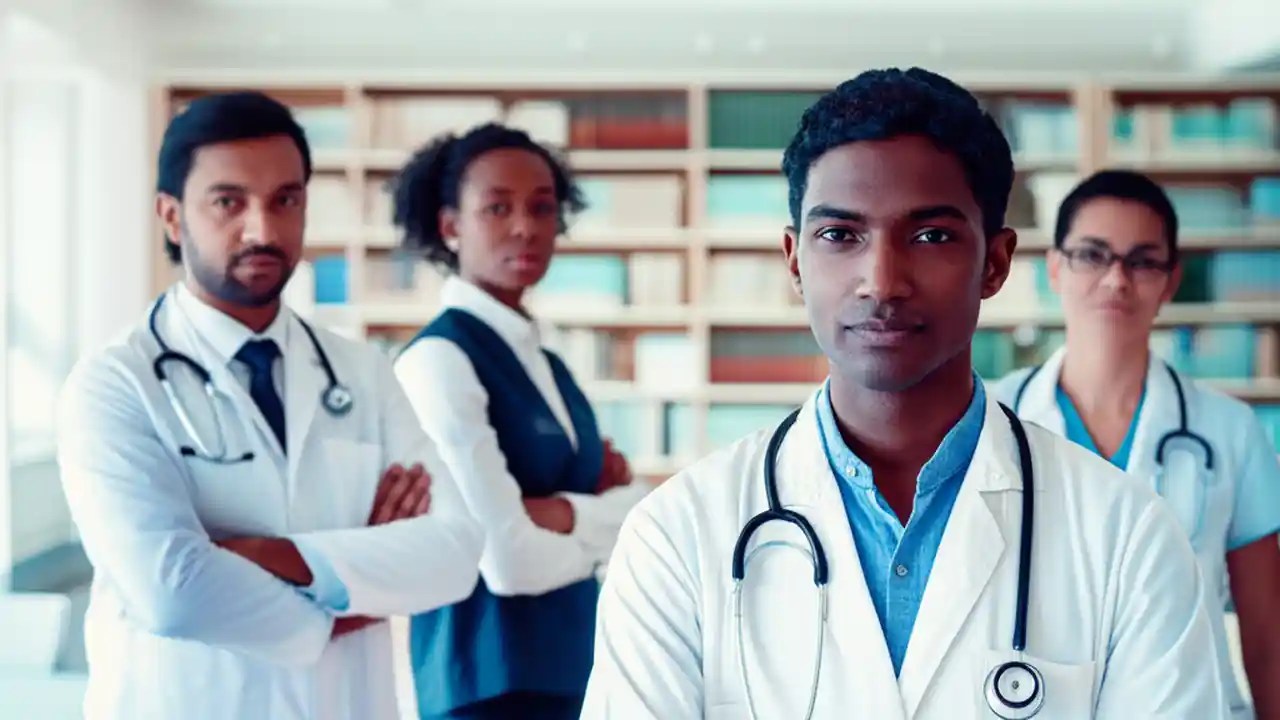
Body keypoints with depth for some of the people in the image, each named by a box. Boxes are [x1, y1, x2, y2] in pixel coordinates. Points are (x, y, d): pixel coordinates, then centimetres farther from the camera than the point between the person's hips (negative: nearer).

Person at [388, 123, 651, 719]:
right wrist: (602, 527, -3)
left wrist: (564, 514, -17)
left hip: (573, 668, 8)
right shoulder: (438, 358, -14)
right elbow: (509, 559, -22)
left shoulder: (546, 365, 11)